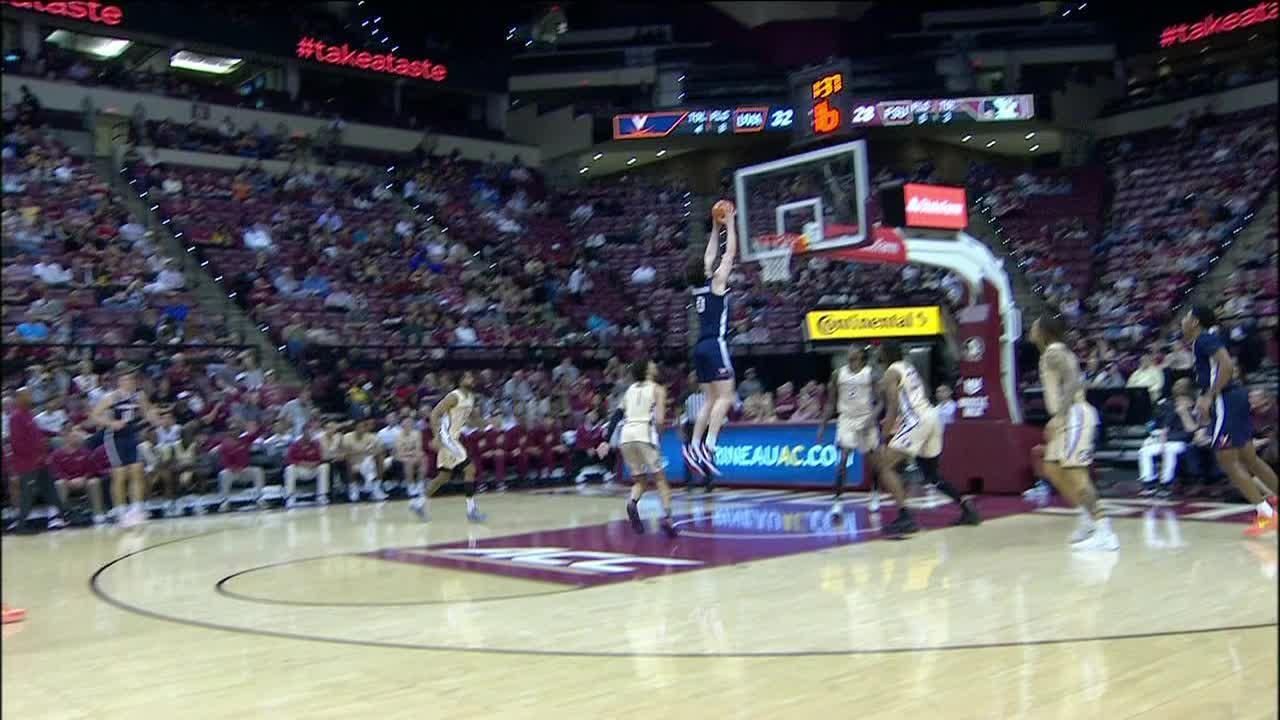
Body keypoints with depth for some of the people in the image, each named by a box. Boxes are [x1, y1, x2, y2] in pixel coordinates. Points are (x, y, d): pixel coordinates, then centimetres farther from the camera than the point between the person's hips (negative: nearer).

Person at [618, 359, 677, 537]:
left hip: (626, 435, 4)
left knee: (640, 480, 17)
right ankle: (666, 517, -11)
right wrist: (658, 433, 13)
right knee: (660, 479, 5)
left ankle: (632, 503, -13)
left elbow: (618, 415, 14)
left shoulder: (630, 389, 23)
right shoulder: (658, 389, 8)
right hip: (645, 434, -4)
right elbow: (659, 420, -5)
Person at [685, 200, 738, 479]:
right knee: (725, 397, -11)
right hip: (715, 345, -8)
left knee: (710, 400, 10)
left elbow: (710, 255, 27)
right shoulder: (717, 281, -2)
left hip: (701, 346, 8)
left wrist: (715, 227, 31)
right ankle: (708, 446, -23)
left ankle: (695, 446, 2)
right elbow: (730, 253, 2)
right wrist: (729, 224, 10)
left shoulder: (698, 286, 15)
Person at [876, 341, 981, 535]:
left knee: (886, 466, -8)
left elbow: (893, 408, -12)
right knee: (931, 474, 23)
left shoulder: (891, 373, -4)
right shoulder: (909, 368, 23)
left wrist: (884, 439, -11)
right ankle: (967, 507, 21)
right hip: (932, 417, 9)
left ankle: (905, 517, -19)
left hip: (917, 421, -9)